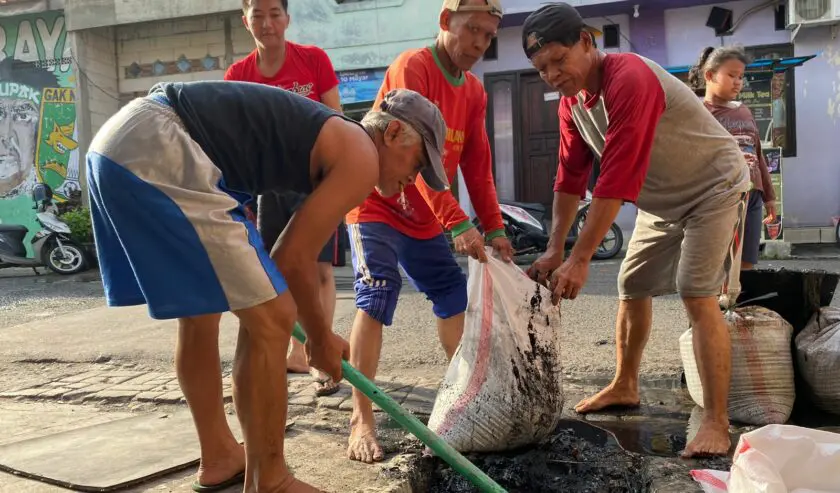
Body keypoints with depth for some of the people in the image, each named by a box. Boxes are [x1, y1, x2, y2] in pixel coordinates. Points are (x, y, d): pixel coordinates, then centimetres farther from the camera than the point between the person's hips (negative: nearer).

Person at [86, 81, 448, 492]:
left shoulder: (328, 141, 27)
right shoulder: (361, 158, -1)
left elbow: (287, 258, 33)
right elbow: (294, 260, 0)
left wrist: (318, 335, 40)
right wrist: (321, 339, 16)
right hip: (158, 153, -11)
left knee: (199, 314, 22)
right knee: (270, 319, -4)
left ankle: (218, 457, 37)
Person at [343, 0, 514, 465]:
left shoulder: (474, 91, 5)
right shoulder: (412, 67, -19)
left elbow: (477, 164, 4)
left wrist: (494, 228, -5)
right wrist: (458, 224, -35)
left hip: (425, 217, 8)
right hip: (377, 203, -8)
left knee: (454, 292, 11)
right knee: (378, 293, -20)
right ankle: (362, 421, -15)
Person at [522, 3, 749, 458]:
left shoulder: (629, 79, -32)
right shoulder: (571, 102, -5)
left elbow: (616, 181, -37)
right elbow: (570, 178, -2)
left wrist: (579, 260, -35)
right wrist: (553, 250, -8)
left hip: (714, 187, -8)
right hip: (660, 199, 8)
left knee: (697, 295, -18)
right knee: (631, 288, 12)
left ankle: (716, 423, -11)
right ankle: (624, 386, 29)